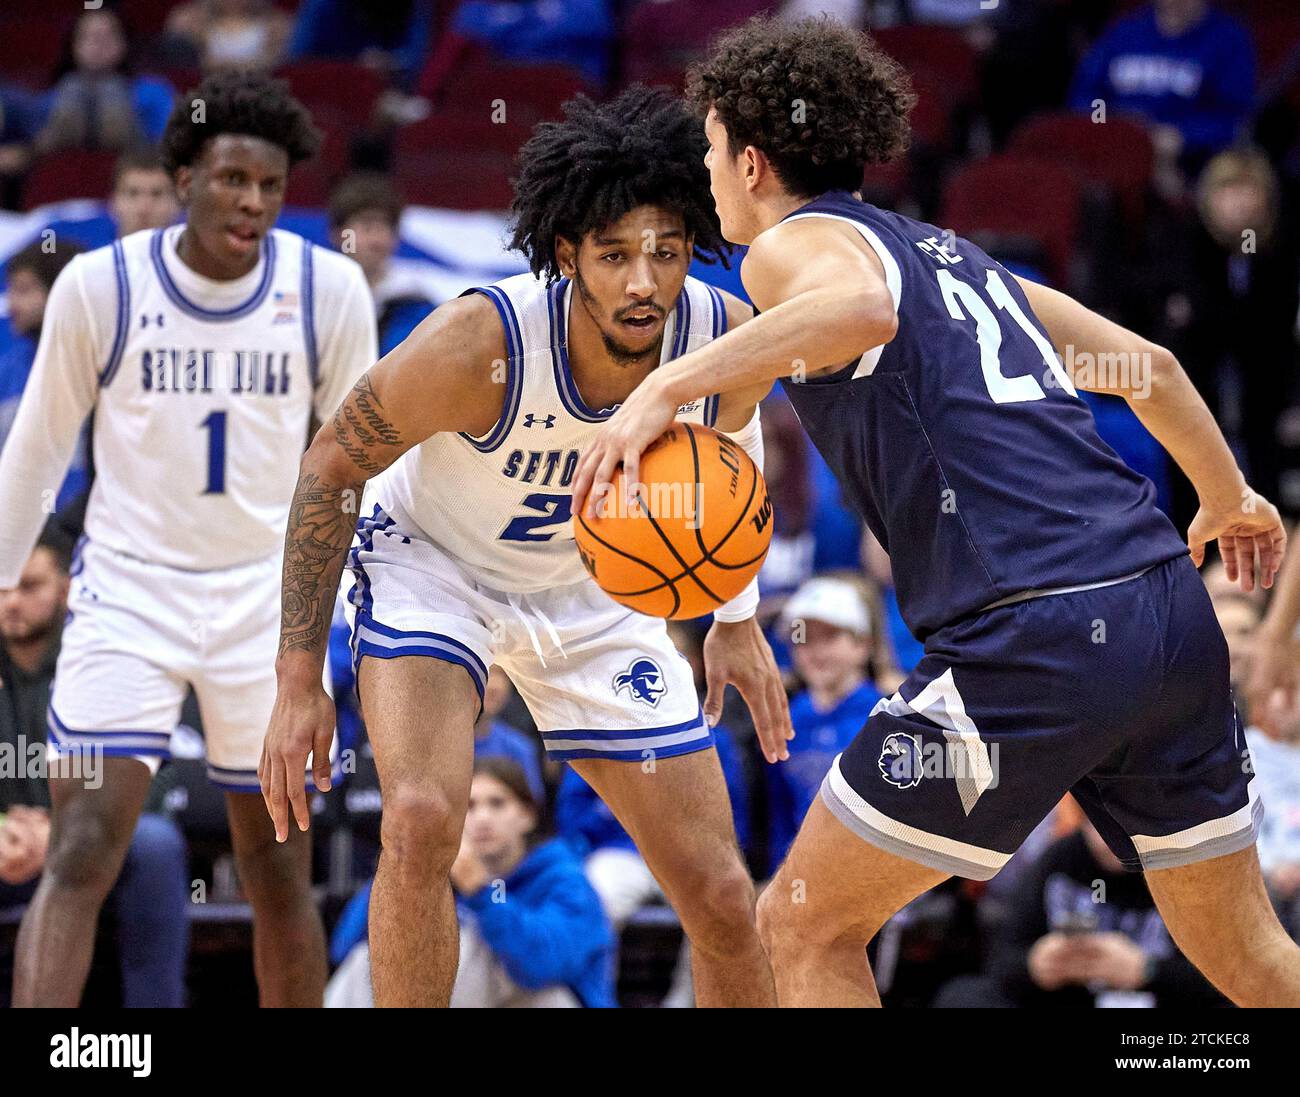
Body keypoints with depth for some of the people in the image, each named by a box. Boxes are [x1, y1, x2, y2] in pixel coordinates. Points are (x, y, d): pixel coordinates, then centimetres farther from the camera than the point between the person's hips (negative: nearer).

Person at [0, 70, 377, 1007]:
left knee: (280, 876, 9)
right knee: (79, 858, -13)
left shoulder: (331, 291, -6)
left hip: (270, 602, 1)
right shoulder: (99, 285, -9)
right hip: (126, 594, -1)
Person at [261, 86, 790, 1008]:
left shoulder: (729, 341, -24)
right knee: (422, 819, -31)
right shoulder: (483, 342, -35)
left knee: (722, 898, 0)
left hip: (592, 588, 4)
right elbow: (332, 467, -19)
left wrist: (738, 619, 9)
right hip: (430, 561, -4)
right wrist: (299, 681, -19)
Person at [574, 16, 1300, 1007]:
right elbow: (1150, 364, 32)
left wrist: (668, 387, -21)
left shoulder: (793, 243, 3)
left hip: (1036, 638, -8)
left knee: (806, 927, 4)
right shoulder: (954, 255, 25)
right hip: (1171, 615, 8)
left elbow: (862, 305, -22)